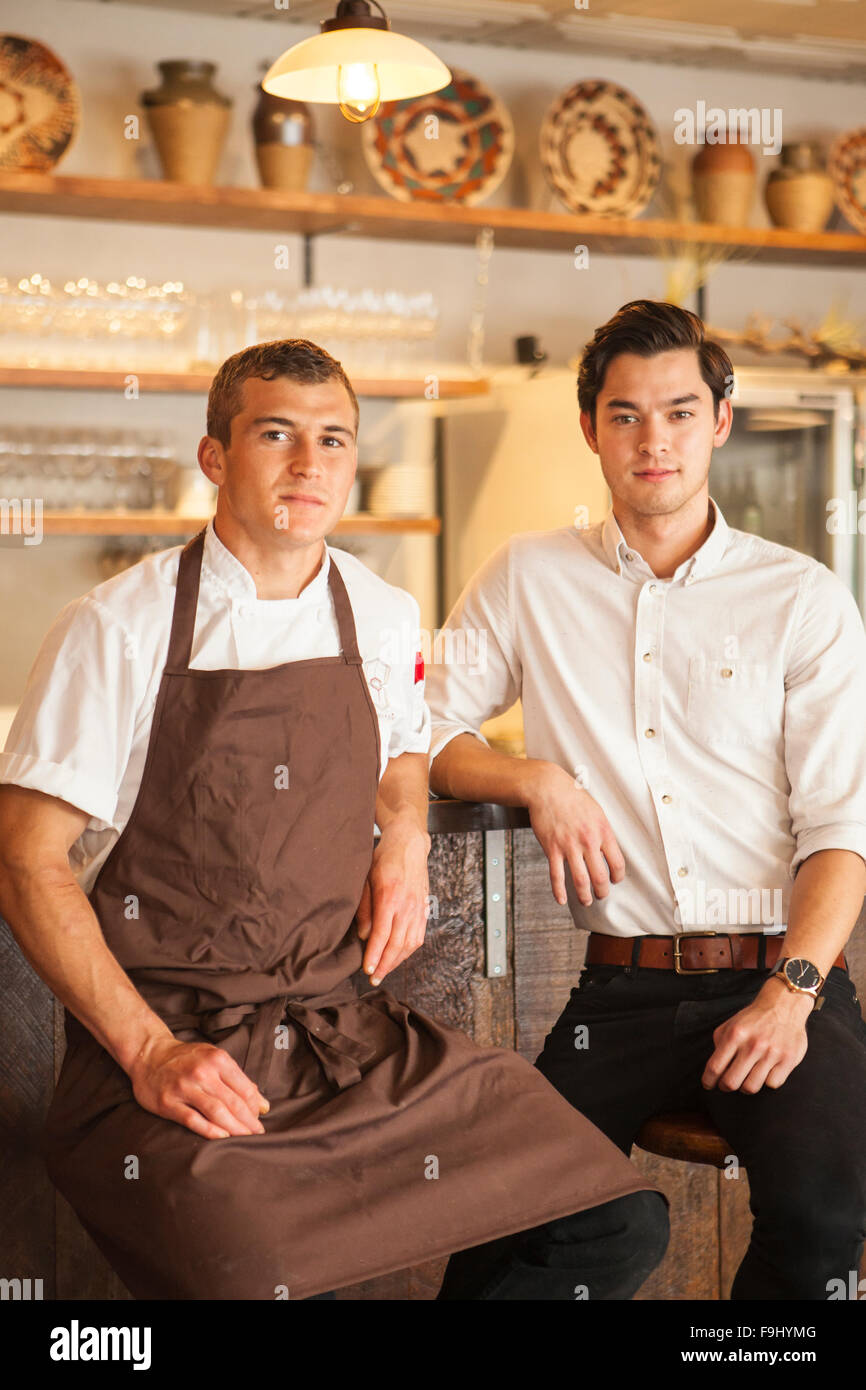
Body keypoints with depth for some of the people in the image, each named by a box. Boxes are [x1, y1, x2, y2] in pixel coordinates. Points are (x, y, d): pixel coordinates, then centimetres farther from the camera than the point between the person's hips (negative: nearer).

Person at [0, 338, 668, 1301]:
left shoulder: (384, 619, 8)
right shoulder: (119, 628, -6)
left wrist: (404, 838, 6)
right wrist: (150, 1052, -15)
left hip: (349, 1032, 5)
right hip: (160, 1047, -5)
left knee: (620, 1223, -9)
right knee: (258, 1277, -34)